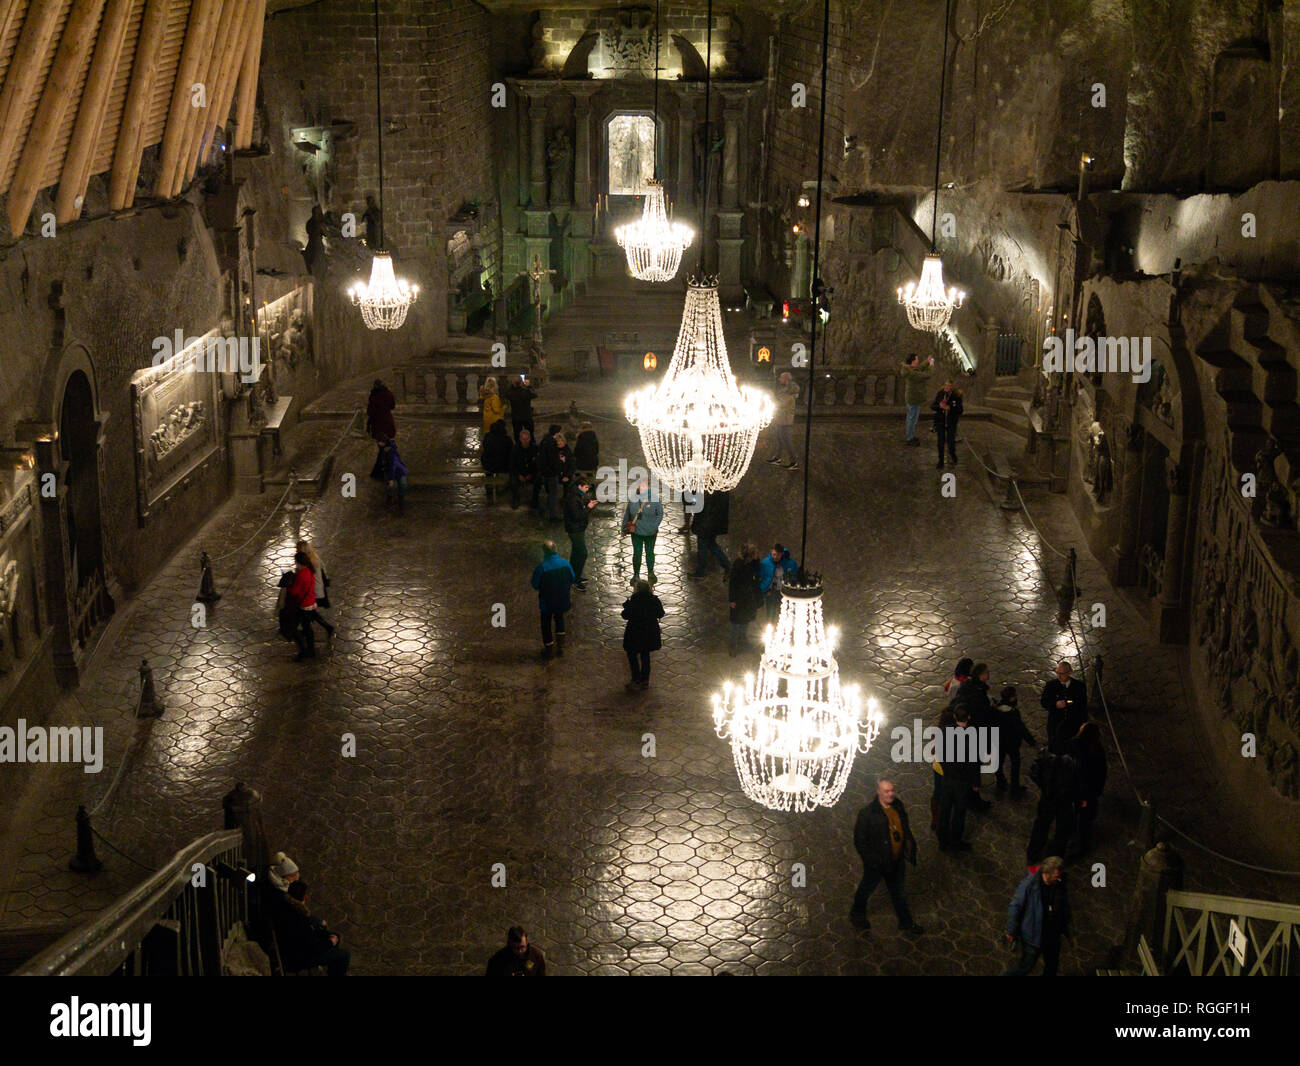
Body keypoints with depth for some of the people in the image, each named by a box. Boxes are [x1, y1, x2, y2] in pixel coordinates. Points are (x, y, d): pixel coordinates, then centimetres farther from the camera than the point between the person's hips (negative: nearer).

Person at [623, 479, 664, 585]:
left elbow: (660, 514, -2)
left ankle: (650, 573, 28)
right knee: (637, 553, 5)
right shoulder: (633, 499, 0)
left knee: (649, 552, 12)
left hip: (650, 533, -1)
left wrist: (654, 526, -11)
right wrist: (624, 527, 9)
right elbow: (627, 514, 9)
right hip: (636, 532, 1)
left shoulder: (654, 499, -6)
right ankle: (636, 574, 17)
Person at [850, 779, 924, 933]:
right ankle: (856, 914, 44)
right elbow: (859, 840, -20)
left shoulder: (898, 806, -6)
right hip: (876, 863, -5)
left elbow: (905, 829, 11)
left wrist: (910, 849, 8)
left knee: (898, 892, 21)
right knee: (867, 888, 19)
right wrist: (870, 860, -20)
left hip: (897, 860, 5)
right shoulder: (867, 813, -26)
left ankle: (906, 922, 37)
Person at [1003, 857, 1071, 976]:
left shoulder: (1060, 885, -8)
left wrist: (1065, 929, 18)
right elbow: (1016, 907, -15)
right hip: (1032, 935, -5)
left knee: (1052, 966, 19)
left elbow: (1065, 907, 10)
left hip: (1053, 935, 5)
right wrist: (1011, 931, -9)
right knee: (1026, 966, 2)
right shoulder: (1029, 884, -23)